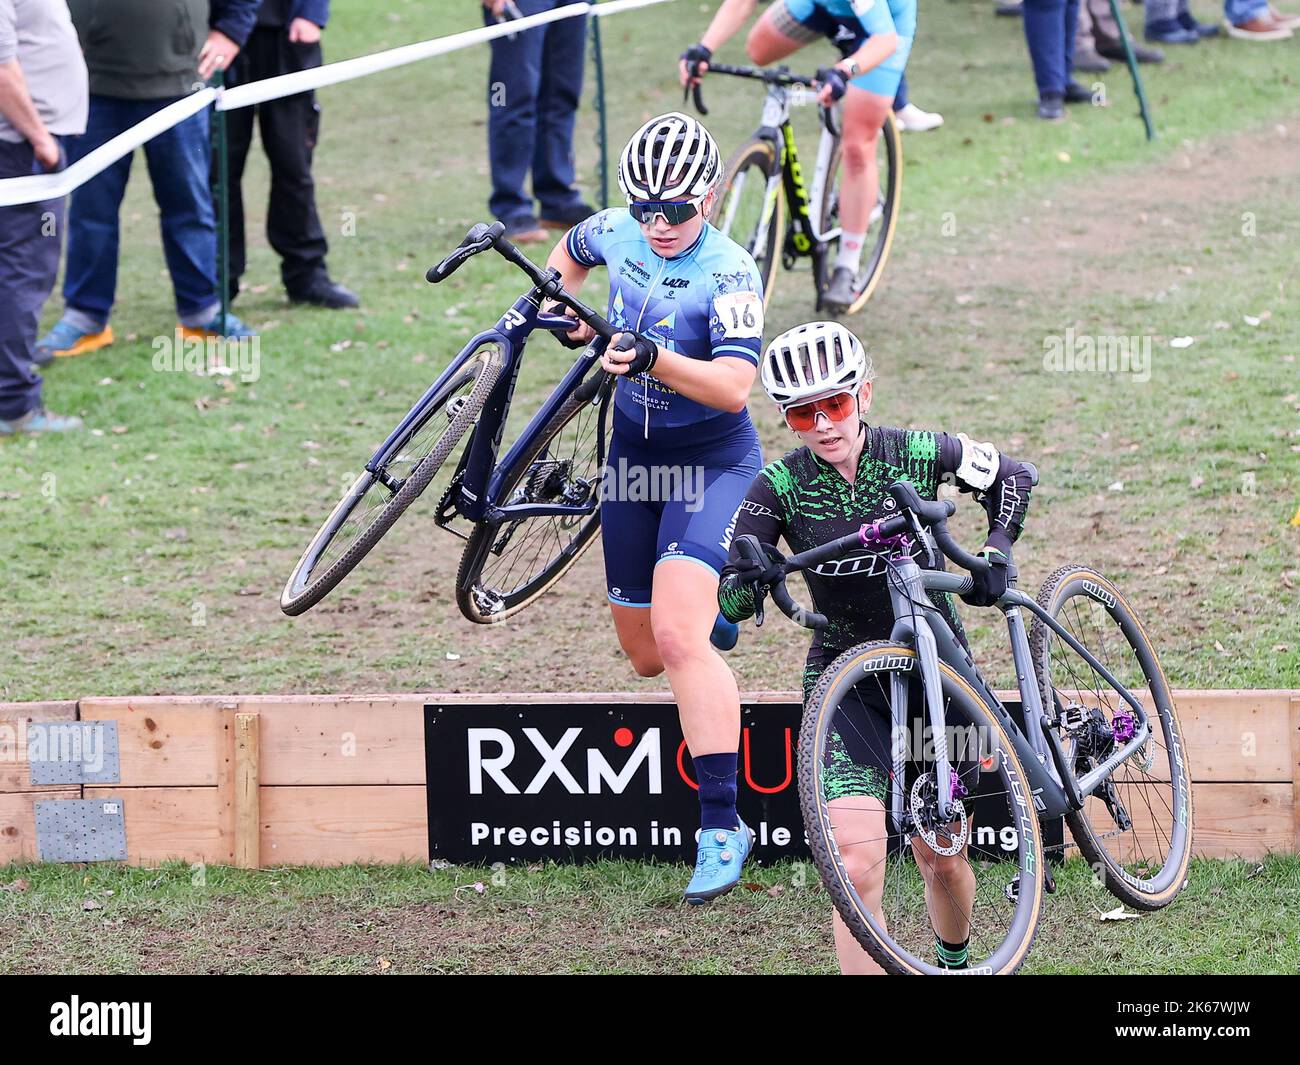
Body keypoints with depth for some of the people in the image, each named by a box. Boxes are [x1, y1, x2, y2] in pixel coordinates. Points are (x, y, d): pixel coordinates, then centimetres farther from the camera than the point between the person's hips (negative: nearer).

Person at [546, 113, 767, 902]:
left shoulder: (729, 273, -22)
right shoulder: (618, 233, -4)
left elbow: (734, 386, -34)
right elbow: (572, 251, 21)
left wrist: (655, 358, -48)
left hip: (712, 464, -7)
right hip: (634, 455, 7)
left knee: (677, 636, -25)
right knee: (645, 654, 15)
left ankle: (722, 823, -27)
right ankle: (717, 616, 52)